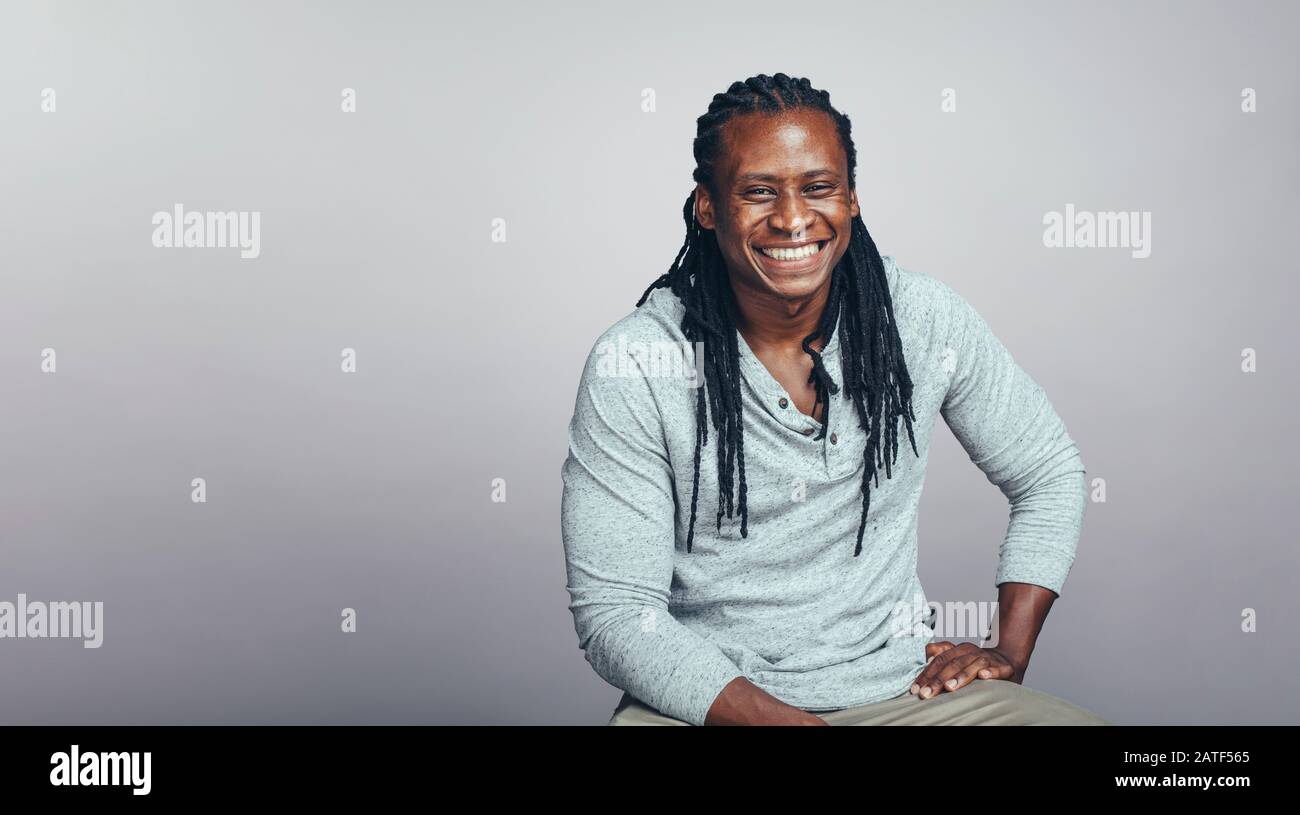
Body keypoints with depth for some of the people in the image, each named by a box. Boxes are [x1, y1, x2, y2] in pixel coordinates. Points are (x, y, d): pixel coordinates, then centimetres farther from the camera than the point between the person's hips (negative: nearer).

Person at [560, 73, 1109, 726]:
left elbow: (1051, 476, 12)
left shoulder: (925, 320, -2)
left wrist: (1008, 655, 2)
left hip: (900, 684, 4)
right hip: (709, 697, -3)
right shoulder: (632, 365, -12)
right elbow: (614, 611, -12)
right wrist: (779, 720, -22)